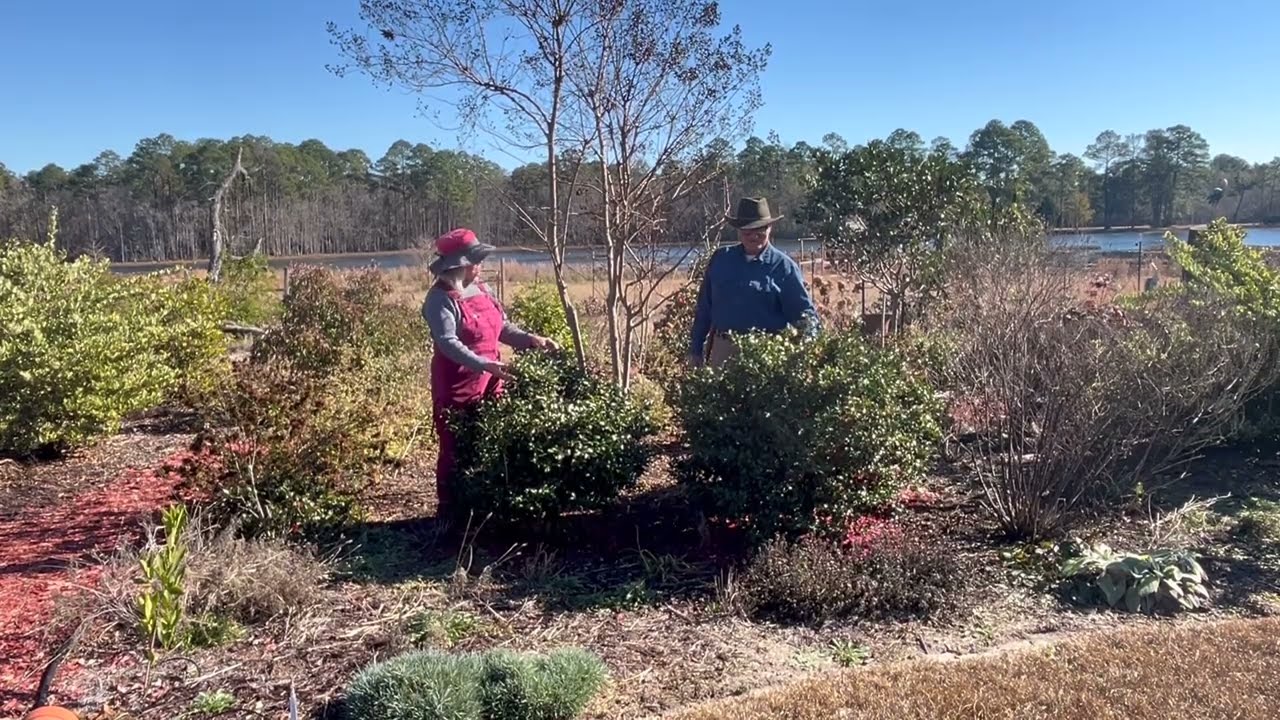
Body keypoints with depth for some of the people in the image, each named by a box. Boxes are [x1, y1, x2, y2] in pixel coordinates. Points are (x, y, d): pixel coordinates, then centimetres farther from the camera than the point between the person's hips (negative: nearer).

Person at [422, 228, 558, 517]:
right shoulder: (441, 299, -15)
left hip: (489, 383, 7)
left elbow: (503, 327, 13)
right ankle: (449, 507, 15)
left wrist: (530, 339, -4)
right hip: (456, 387, -7)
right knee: (456, 449, 2)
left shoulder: (481, 290, 9)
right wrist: (483, 365, -39)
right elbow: (448, 343, -27)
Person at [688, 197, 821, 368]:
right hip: (722, 348, 3)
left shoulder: (783, 266, -2)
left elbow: (804, 311, -4)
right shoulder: (720, 259, 7)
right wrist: (695, 349, 9)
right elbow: (704, 307, 11)